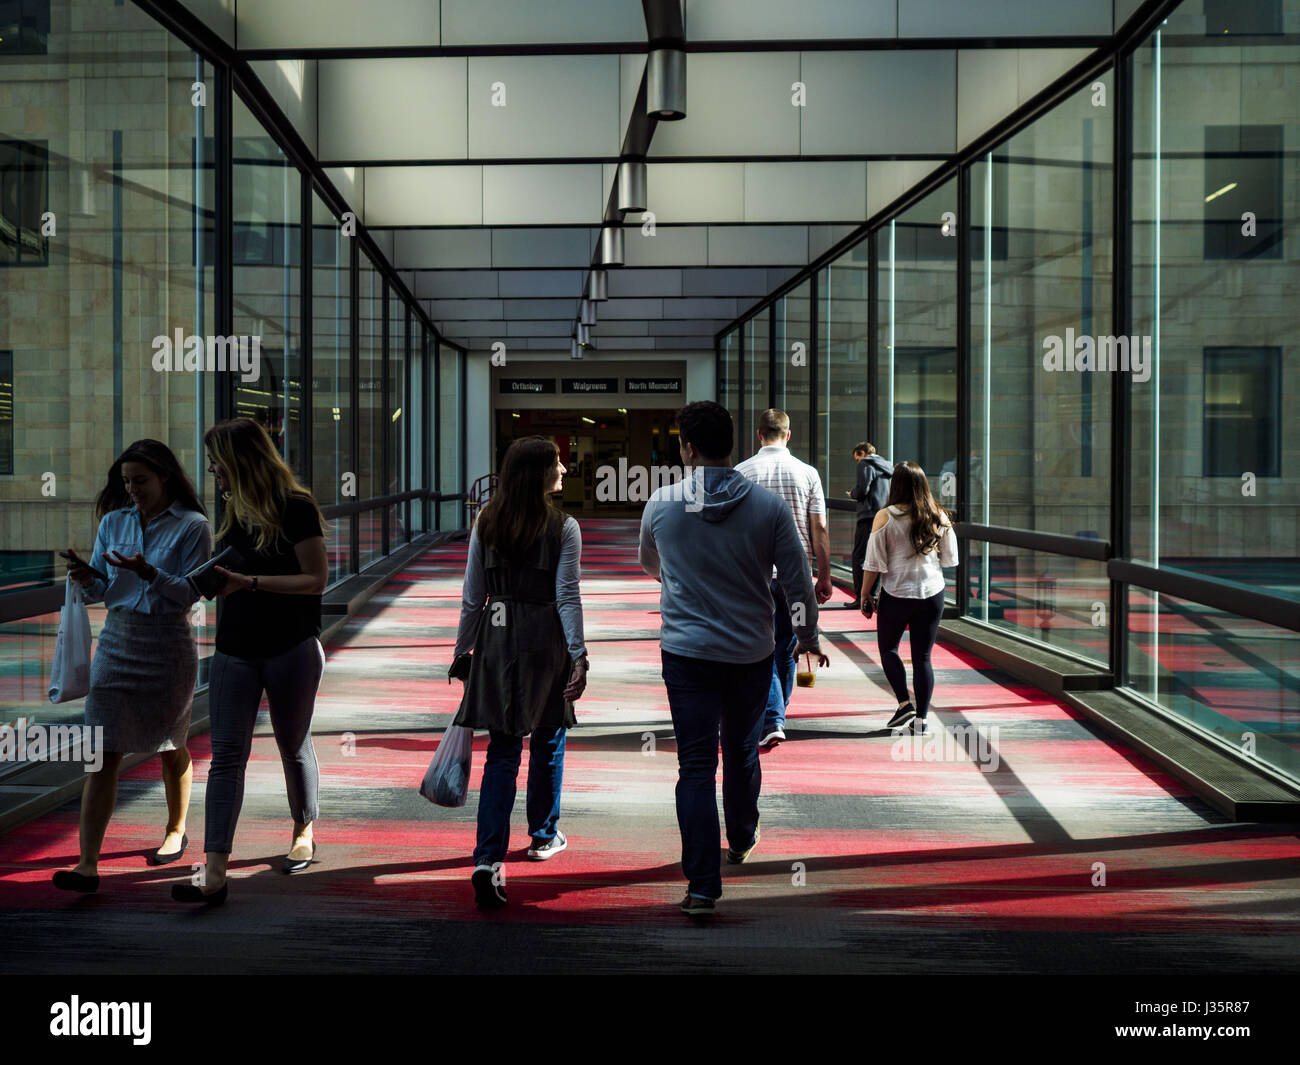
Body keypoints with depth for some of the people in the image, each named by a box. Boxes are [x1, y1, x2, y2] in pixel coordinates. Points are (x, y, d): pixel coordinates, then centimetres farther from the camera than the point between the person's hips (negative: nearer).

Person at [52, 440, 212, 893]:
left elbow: (187, 595, -12)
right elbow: (101, 593, 10)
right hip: (117, 640, 3)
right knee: (104, 754, -6)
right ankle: (87, 864, -9)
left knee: (171, 749, 14)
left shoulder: (193, 527, -6)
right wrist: (87, 578, -11)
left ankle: (175, 832, 37)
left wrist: (147, 572, -26)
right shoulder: (113, 522, 7)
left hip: (168, 647, -3)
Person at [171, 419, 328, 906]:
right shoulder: (235, 511, 10)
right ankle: (214, 873, -9)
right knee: (226, 754, -4)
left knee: (293, 744, 12)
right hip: (236, 650, 6)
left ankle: (304, 834, 35)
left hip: (291, 649, -6)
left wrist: (251, 582, -22)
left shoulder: (296, 509, -12)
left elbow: (316, 579, -17)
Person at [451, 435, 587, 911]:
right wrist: (578, 655, -10)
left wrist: (463, 650, 13)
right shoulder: (563, 527, -8)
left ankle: (488, 859, -10)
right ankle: (543, 836, 34)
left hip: (497, 639, 3)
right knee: (548, 740, 17)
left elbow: (472, 596, 5)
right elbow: (567, 596, -12)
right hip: (546, 640, -2)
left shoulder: (485, 523, 2)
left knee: (501, 749, 3)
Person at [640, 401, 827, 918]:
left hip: (687, 652, -1)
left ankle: (703, 885, -4)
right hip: (752, 652, 2)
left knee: (696, 765, 0)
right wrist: (808, 636, 15)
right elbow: (798, 579, -2)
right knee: (742, 751, 21)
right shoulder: (769, 505, -7)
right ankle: (741, 841, 42)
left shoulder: (660, 505, -4)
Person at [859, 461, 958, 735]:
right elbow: (950, 559, 8)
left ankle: (905, 703, 7)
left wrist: (864, 594, 2)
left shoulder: (885, 517, -10)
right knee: (923, 656, 9)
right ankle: (922, 717, 9)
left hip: (896, 594, -2)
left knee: (888, 648, 18)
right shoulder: (939, 517, -1)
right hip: (932, 593, 3)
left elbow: (874, 563, -8)